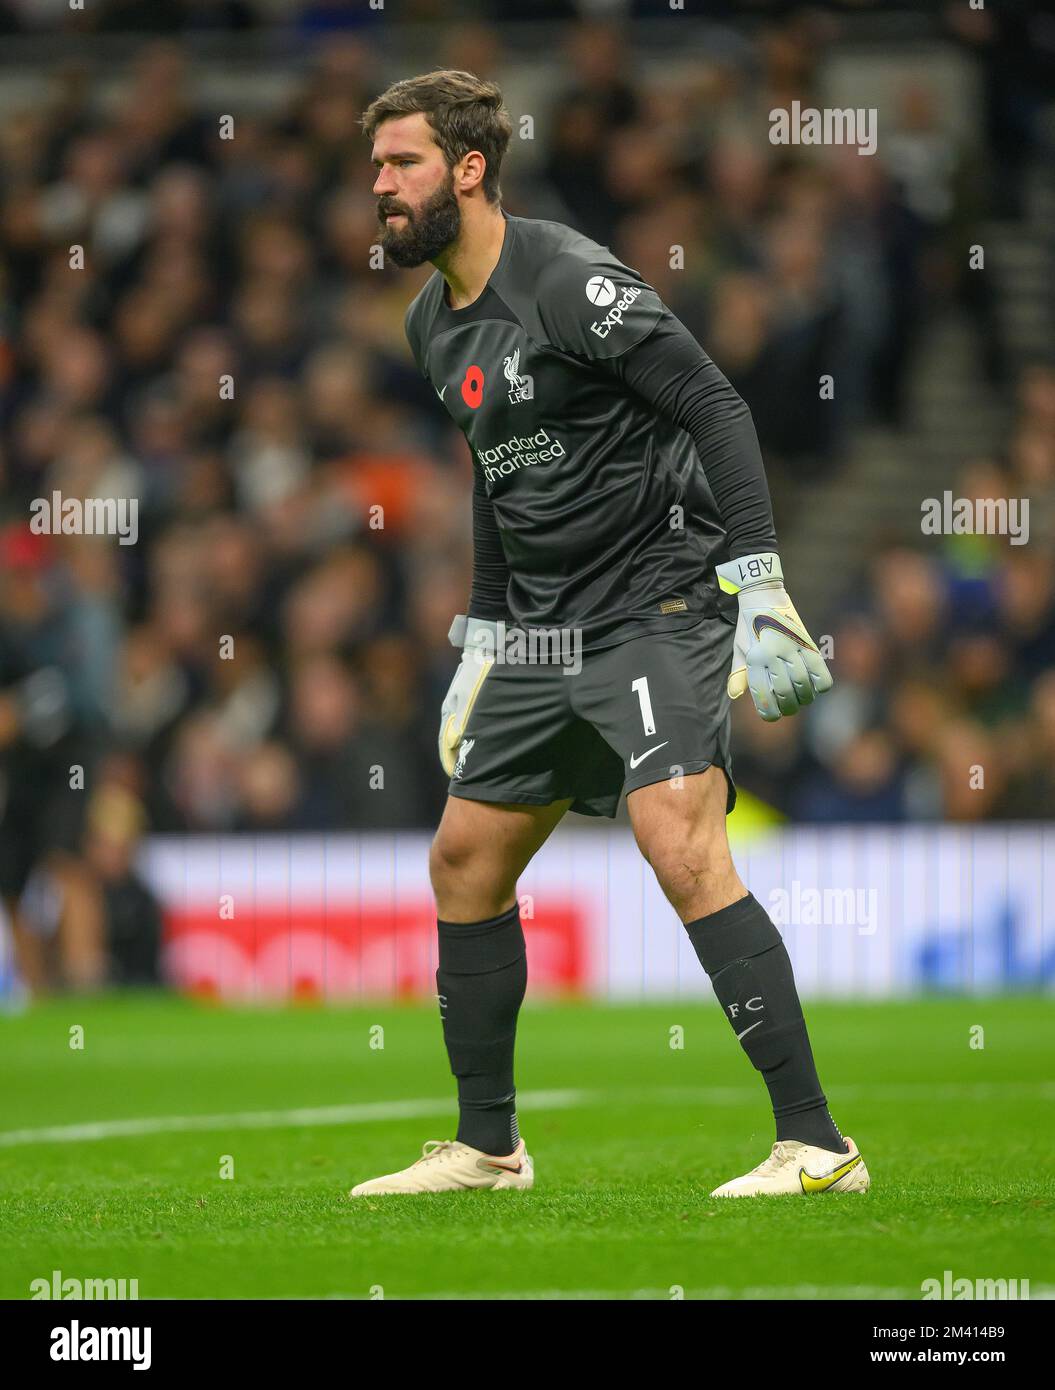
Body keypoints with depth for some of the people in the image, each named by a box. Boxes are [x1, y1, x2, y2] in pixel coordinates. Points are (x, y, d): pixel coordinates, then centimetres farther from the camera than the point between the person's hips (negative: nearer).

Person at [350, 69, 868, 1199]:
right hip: (542, 632, 9)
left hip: (659, 607, -9)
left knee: (682, 851, -22)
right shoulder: (433, 323, 12)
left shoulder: (571, 281, -16)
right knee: (465, 859, 11)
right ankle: (487, 1147, 25)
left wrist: (759, 585, -23)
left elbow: (718, 409, -17)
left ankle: (815, 1144, -21)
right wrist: (481, 638, 26)